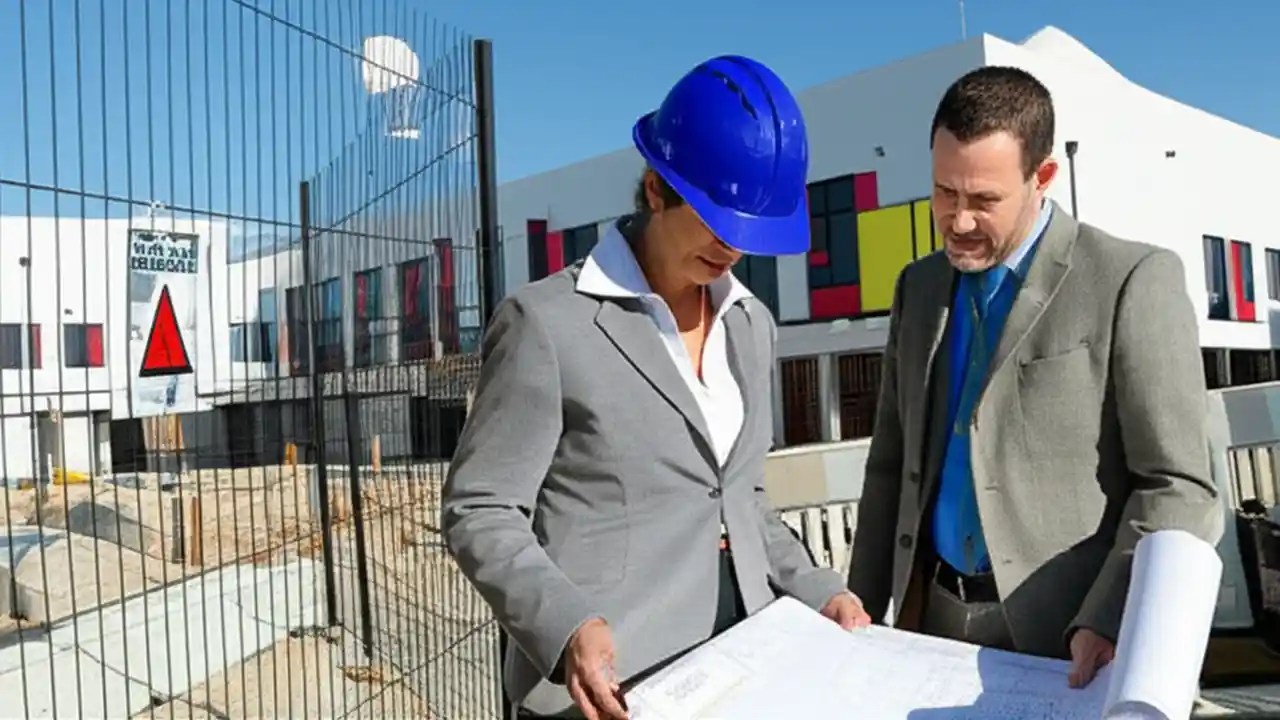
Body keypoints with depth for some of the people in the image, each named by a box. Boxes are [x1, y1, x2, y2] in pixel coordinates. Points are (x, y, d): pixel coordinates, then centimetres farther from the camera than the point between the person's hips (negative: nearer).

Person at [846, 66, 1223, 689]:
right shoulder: (918, 287, 6)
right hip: (930, 620, 5)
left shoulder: (1133, 280, -9)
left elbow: (1178, 489, -10)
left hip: (1067, 635, -4)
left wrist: (1108, 625, -22)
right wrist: (860, 613, 5)